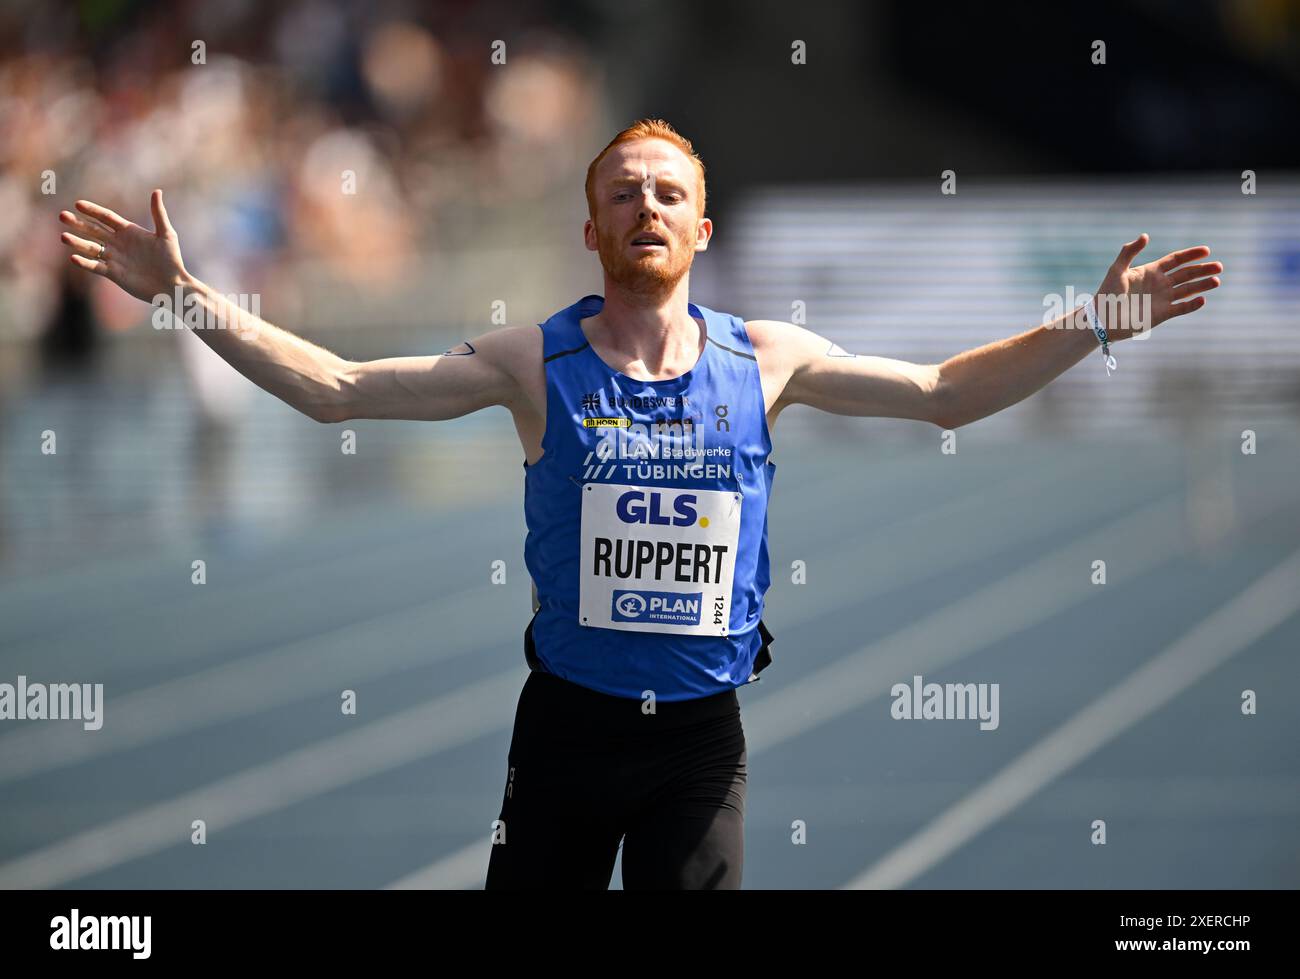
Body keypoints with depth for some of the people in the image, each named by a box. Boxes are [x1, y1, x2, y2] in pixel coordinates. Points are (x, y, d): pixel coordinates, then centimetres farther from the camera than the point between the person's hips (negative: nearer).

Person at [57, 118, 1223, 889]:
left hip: (701, 728, 1)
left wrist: (1095, 326, -1)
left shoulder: (764, 359, 1)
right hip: (567, 717, -1)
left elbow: (945, 393, 7)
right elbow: (336, 388, -5)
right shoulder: (536, 362, -3)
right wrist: (187, 297, -12)